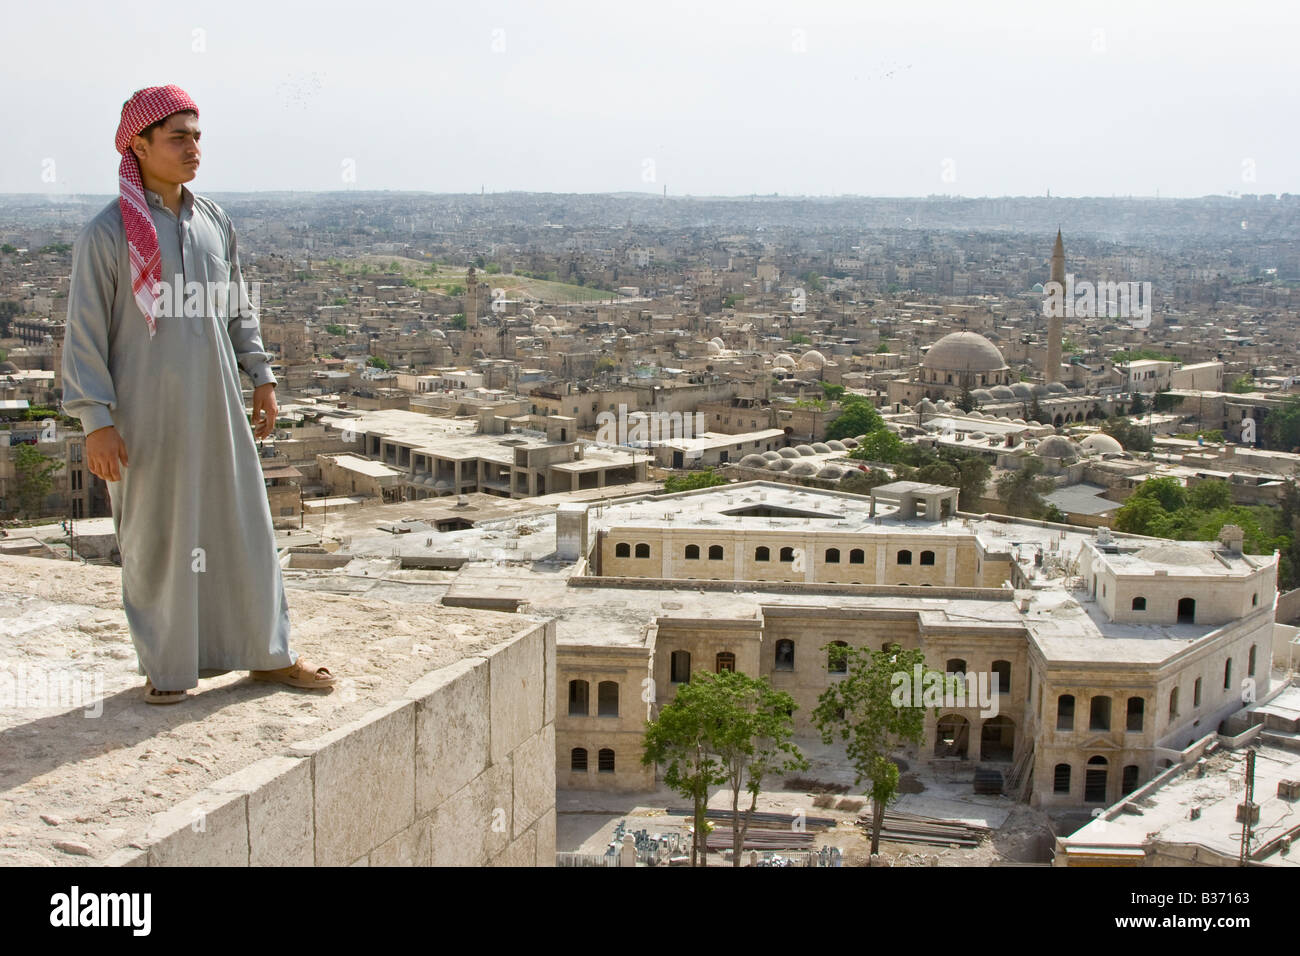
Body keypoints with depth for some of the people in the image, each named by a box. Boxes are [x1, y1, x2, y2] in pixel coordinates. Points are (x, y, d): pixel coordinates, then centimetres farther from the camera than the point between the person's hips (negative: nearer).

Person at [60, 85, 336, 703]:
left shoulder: (215, 224, 9)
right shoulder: (108, 234, -7)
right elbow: (84, 333, -8)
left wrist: (261, 376, 12)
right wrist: (96, 421, -13)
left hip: (216, 409, 5)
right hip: (146, 415, -5)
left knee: (245, 525, 9)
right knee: (155, 537, 5)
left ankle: (267, 654, 22)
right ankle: (166, 667, 20)